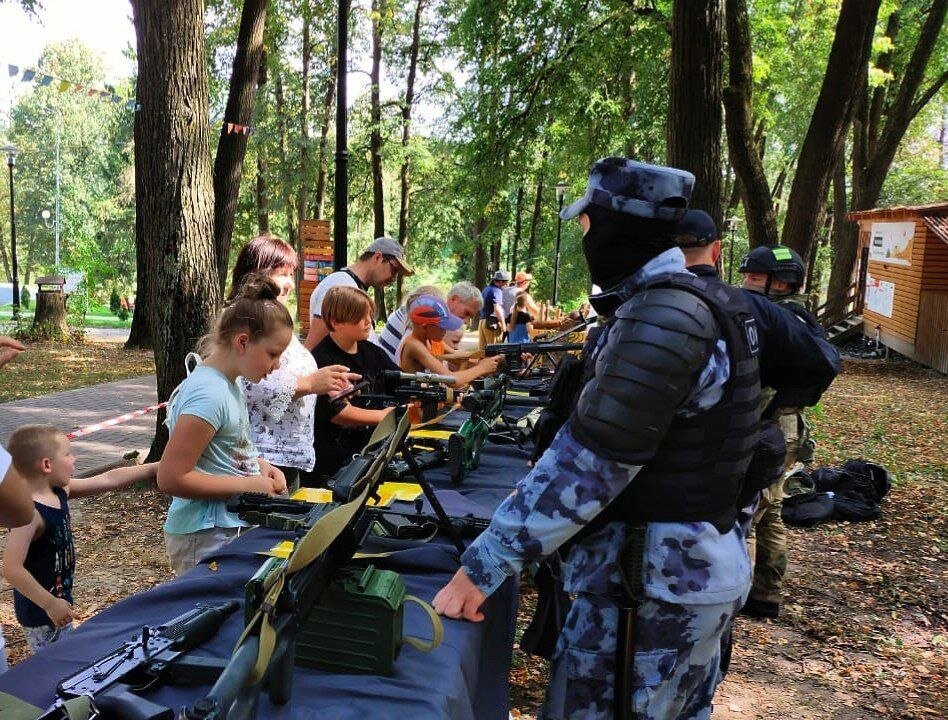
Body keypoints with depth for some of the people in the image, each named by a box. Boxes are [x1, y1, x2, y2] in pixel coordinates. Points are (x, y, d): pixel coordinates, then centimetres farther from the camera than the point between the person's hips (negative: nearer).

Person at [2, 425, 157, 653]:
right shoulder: (29, 512, -26)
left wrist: (157, 468, 7)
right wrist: (50, 604, -26)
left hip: (59, 602, 9)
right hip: (40, 612, -9)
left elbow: (109, 479, 6)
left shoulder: (60, 492, 0)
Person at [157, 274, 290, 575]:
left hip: (231, 527, 9)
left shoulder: (229, 383, 6)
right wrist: (248, 485, -19)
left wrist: (259, 464, 3)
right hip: (206, 538, -9)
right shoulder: (209, 395, -23)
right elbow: (171, 478, -24)